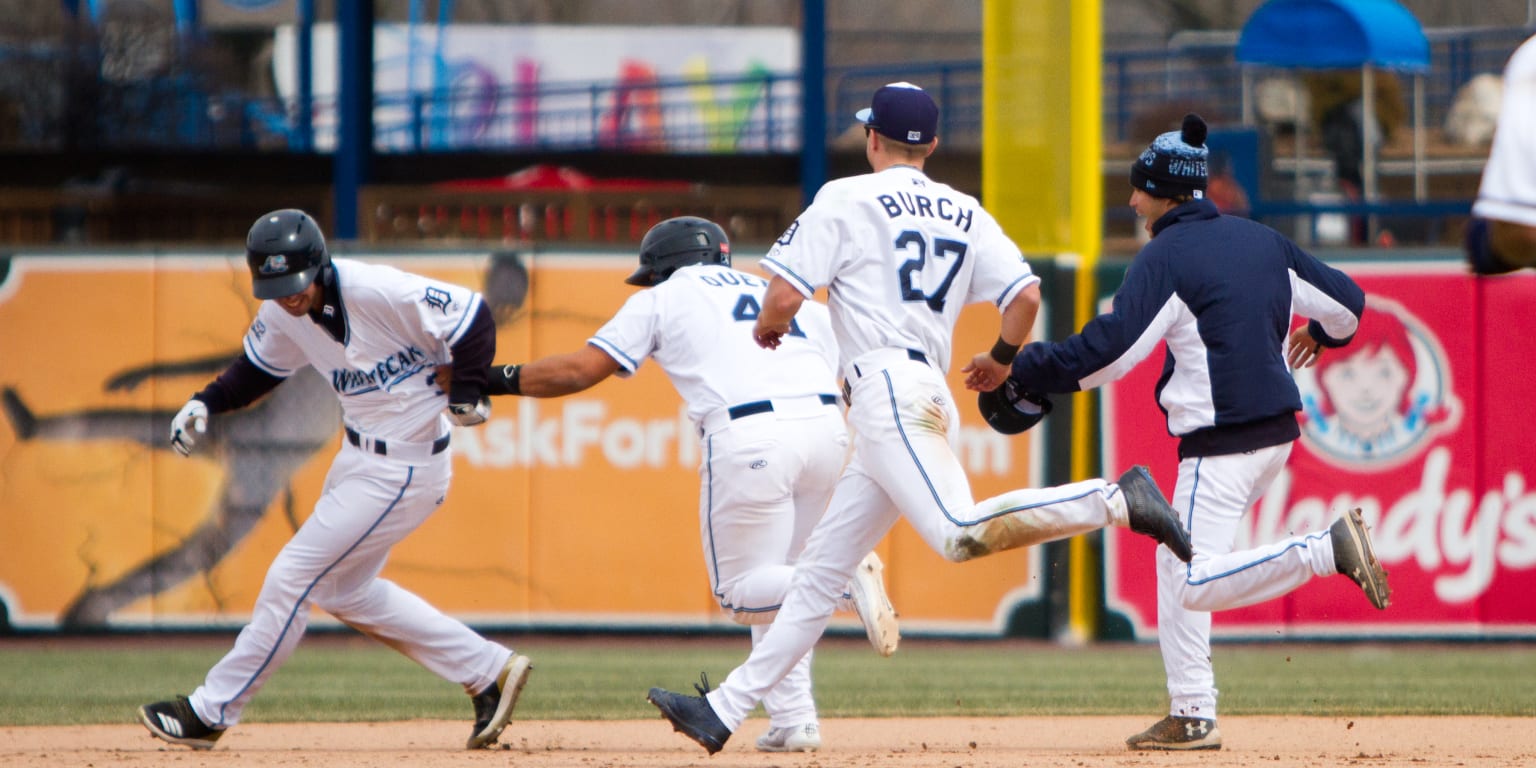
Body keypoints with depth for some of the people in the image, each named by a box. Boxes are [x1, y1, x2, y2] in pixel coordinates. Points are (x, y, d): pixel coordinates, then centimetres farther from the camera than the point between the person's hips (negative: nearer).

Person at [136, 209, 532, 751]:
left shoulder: (378, 293, -27)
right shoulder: (283, 315, -4)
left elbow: (472, 318, -21)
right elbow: (259, 367, 14)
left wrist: (466, 391, -27)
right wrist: (206, 403, -1)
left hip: (405, 468, -9)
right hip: (358, 457, 9)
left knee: (294, 576, -6)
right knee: (346, 591, 18)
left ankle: (211, 711, 7)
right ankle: (489, 671, 23)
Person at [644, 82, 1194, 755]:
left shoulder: (846, 200, 1)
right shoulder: (965, 214, 18)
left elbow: (784, 298, -5)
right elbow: (1025, 294, 7)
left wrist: (766, 328, 18)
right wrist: (1002, 358, 26)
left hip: (889, 390, -9)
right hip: (933, 393, 9)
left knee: (961, 534, -29)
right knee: (820, 572, 9)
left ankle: (1117, 500, -34)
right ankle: (724, 709, 11)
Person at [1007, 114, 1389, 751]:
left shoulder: (1166, 256, -10)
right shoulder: (1261, 240, 11)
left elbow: (1108, 352, -17)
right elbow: (1346, 302, 16)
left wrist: (1019, 368, -9)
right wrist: (1319, 335, 39)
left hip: (1222, 445, -9)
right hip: (1277, 430, 9)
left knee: (1194, 587, -13)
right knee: (1177, 565, 18)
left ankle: (1328, 549, -24)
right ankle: (1192, 715, 15)